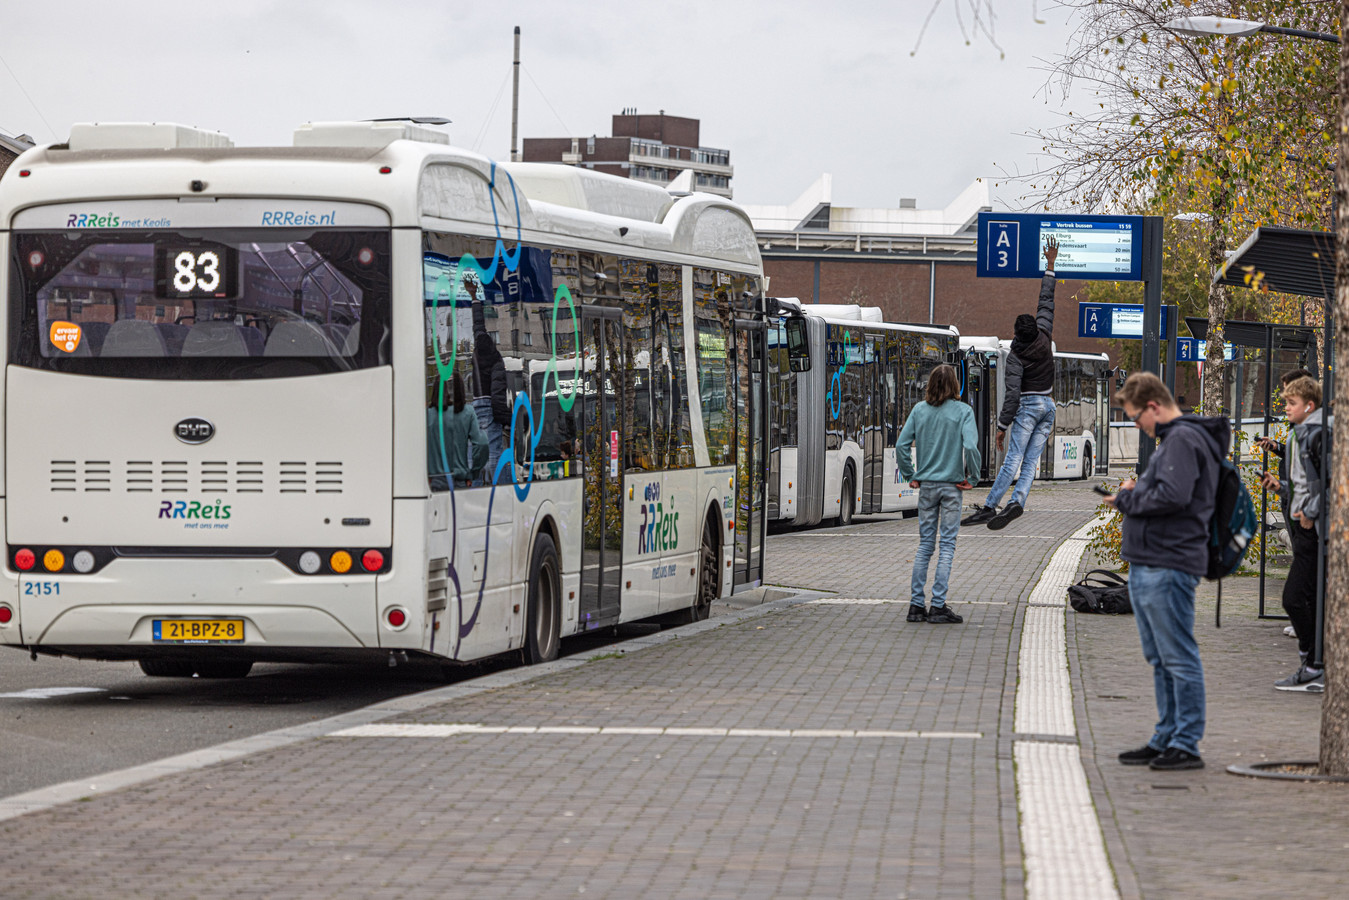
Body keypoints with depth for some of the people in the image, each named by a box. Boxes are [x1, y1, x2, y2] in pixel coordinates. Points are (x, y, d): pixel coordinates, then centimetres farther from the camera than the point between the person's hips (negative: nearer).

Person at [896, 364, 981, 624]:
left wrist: (910, 476, 8)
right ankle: (938, 606, -2)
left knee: (925, 544, 11)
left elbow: (902, 445, -1)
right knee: (947, 545, 1)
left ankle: (916, 604, 9)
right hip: (951, 485, -4)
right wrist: (971, 476, -7)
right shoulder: (962, 411, -8)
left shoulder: (920, 410, 3)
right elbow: (970, 446, -20)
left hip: (926, 485, 4)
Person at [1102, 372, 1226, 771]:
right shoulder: (1172, 438, 20)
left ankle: (1186, 745, -4)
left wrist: (1127, 499, -11)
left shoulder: (1183, 439, -12)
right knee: (1160, 659, 15)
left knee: (1178, 657, -6)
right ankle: (1166, 739, 21)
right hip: (1148, 565, 11)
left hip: (1168, 566, -11)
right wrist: (1135, 493, 6)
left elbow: (1173, 496, -24)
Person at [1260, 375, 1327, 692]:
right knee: (1311, 598, 9)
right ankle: (1321, 670, 13)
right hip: (1302, 526, 10)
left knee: (1294, 597, -11)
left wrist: (1311, 512, -19)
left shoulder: (1318, 434, -12)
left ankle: (1312, 669, -5)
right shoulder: (1298, 435, 18)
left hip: (1314, 528, -10)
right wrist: (1280, 486, 13)